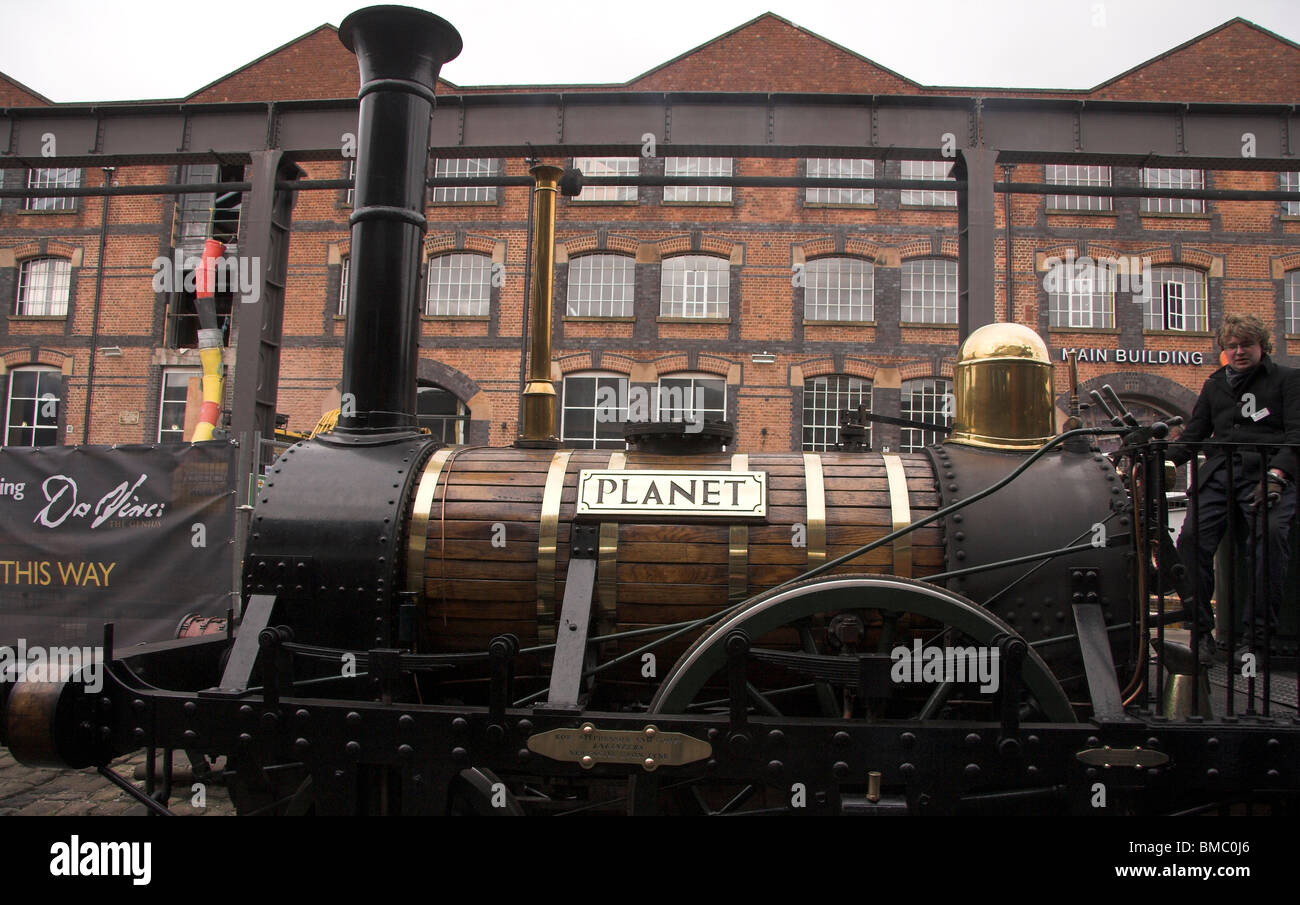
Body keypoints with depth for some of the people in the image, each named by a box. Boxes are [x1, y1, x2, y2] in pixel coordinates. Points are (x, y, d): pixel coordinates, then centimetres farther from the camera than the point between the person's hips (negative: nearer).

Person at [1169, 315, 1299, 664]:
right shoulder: (1214, 385, 27)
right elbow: (1193, 435, 25)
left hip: (1268, 473, -3)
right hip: (1219, 474, 4)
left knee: (1271, 532, -31)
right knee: (1192, 536, -21)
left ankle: (1256, 635, -24)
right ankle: (1201, 631, -14)